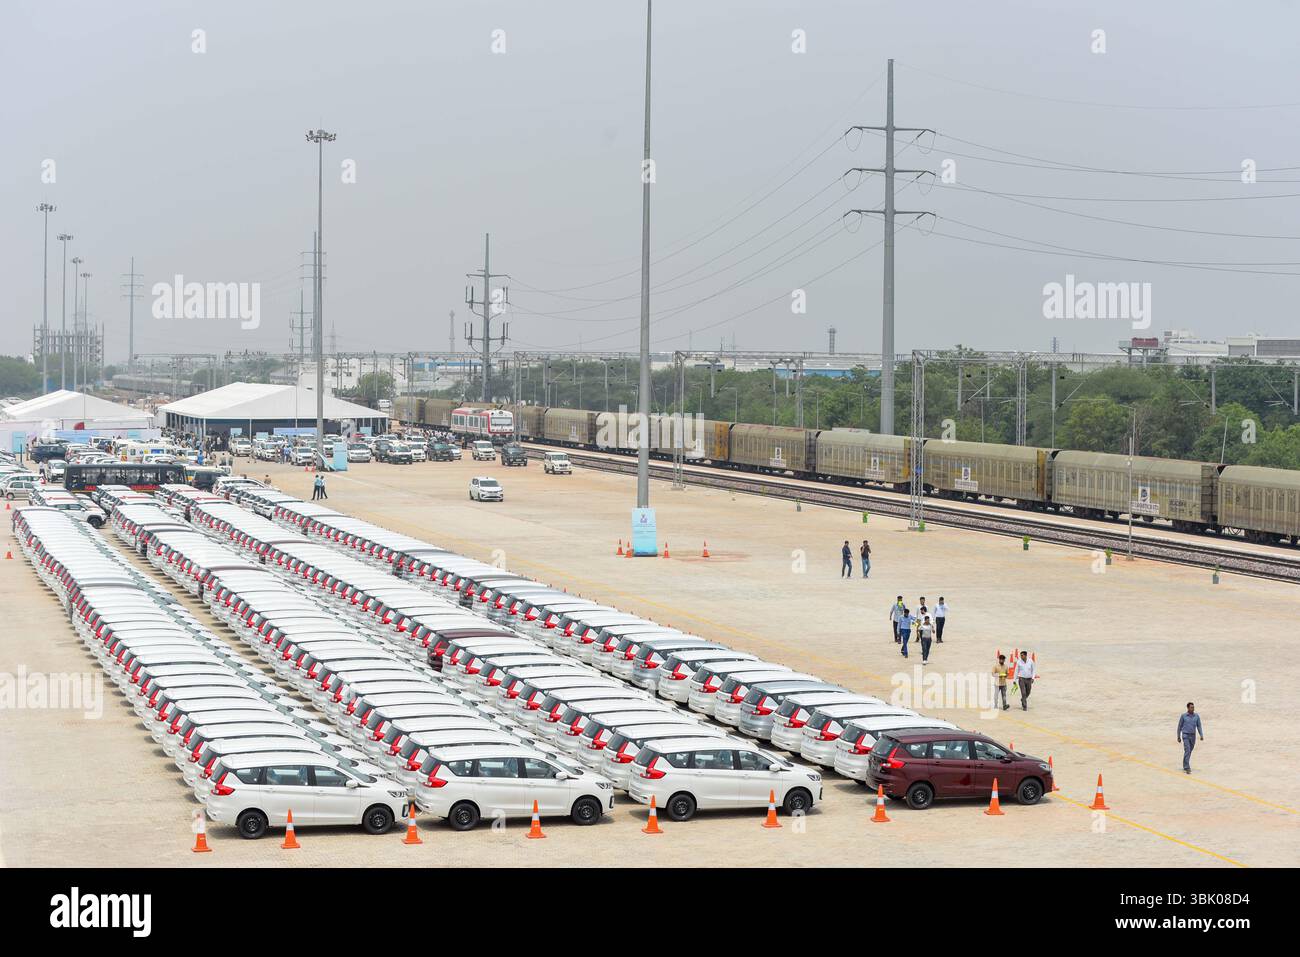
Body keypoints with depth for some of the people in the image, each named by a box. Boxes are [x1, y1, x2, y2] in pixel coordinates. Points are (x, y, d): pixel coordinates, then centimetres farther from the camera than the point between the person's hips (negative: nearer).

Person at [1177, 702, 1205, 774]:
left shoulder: (1196, 716, 1)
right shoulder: (1183, 716, -6)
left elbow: (1199, 726, 3)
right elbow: (1180, 726, 2)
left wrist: (1201, 736, -10)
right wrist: (1178, 737, 5)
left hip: (1193, 736, 4)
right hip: (1185, 736, -4)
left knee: (1189, 752, 14)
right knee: (1187, 751, -17)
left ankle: (1185, 766, 31)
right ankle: (1187, 768, -20)